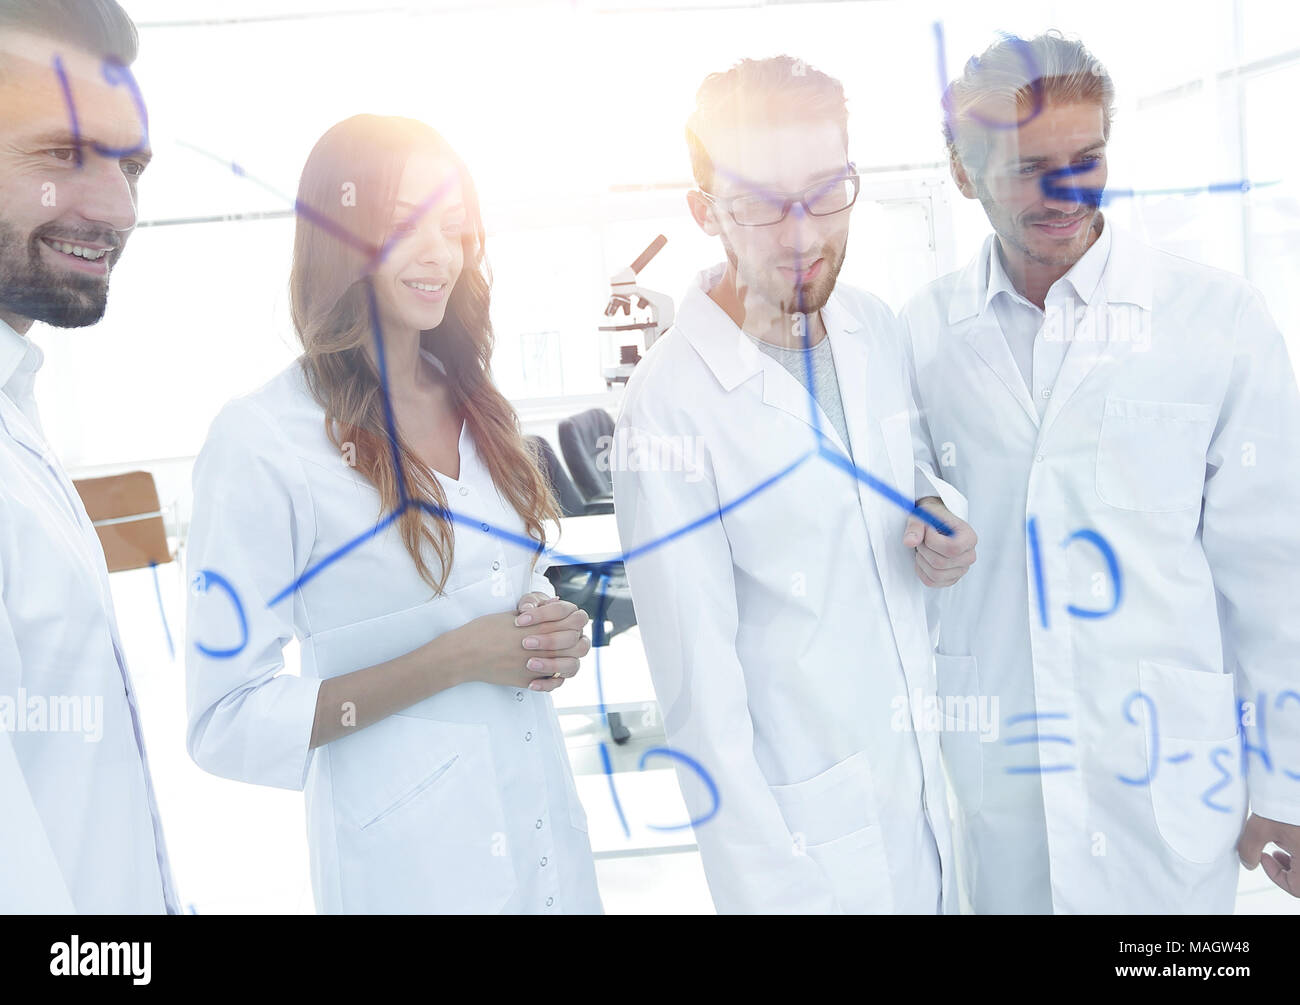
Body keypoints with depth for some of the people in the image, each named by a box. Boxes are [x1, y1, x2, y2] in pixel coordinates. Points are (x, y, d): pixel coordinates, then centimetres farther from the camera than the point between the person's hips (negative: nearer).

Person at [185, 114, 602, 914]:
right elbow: (226, 726, -17)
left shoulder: (478, 405, 1)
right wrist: (454, 659, -22)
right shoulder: (262, 442, -19)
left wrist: (557, 632, -8)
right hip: (406, 851, -5)